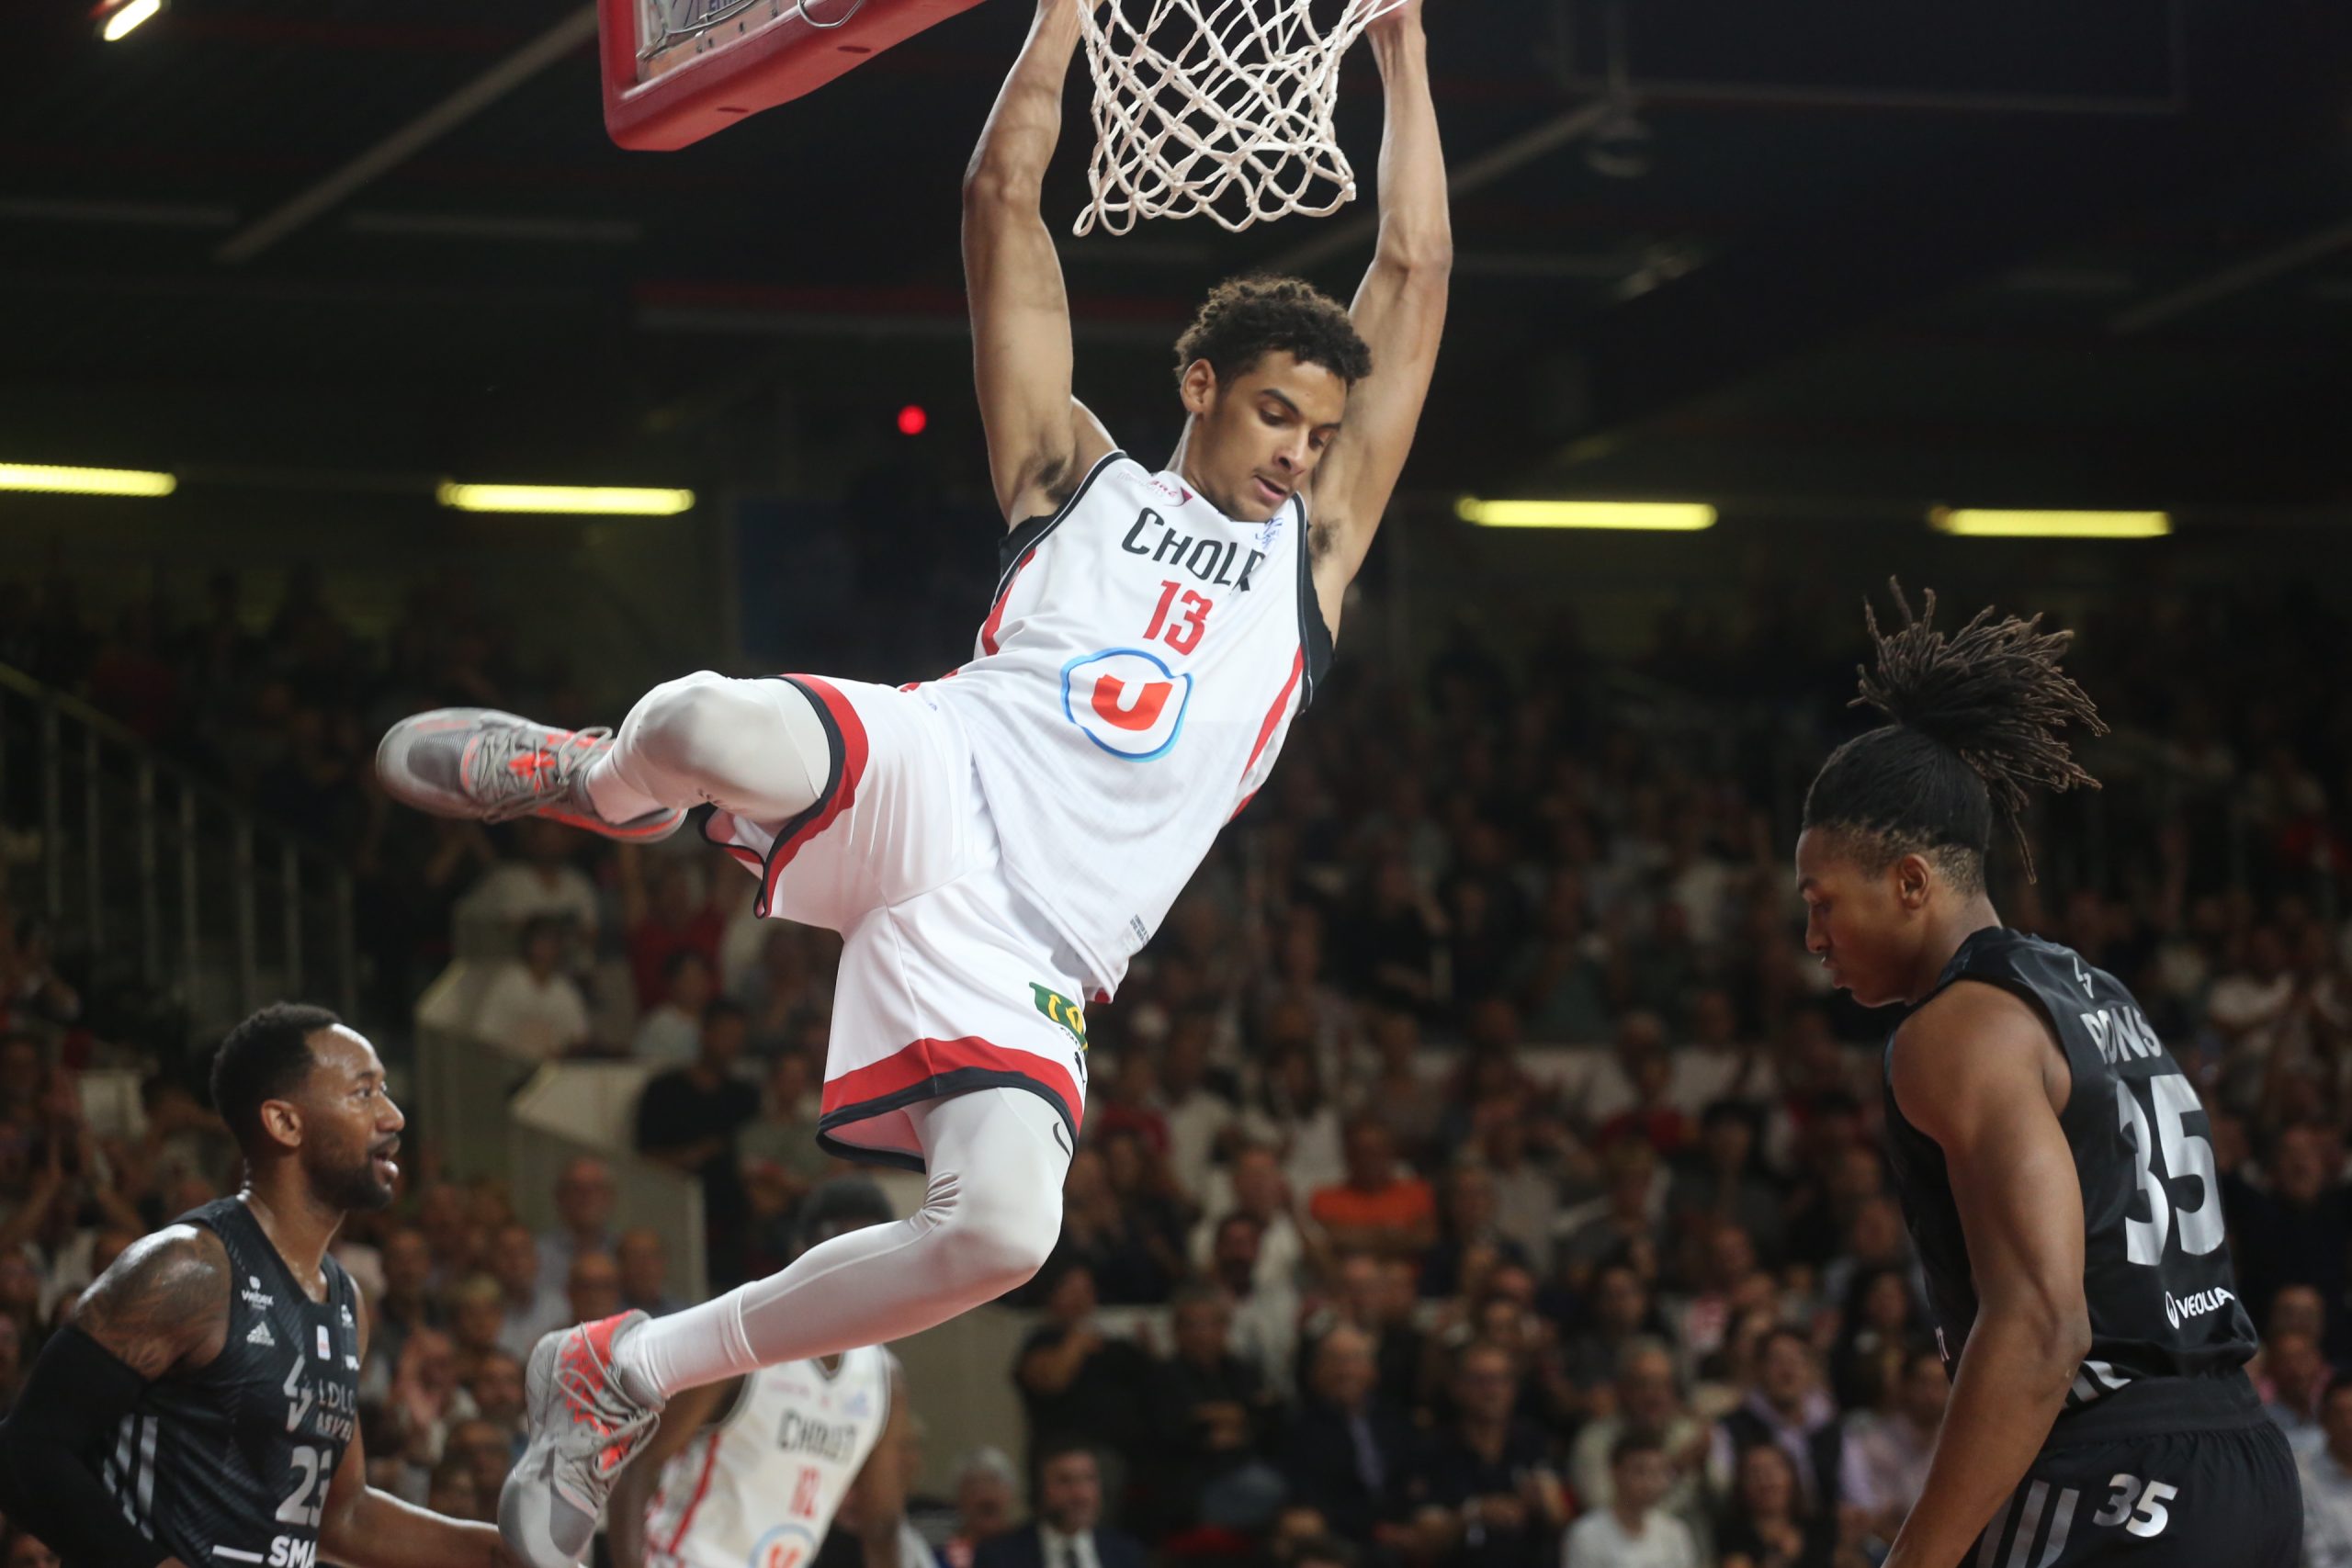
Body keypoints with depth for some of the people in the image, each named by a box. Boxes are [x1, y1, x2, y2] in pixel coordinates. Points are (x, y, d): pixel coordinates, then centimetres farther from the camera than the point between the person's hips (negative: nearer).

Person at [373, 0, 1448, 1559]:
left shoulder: (1317, 543, 24)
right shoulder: (1075, 473, 19)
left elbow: (1415, 274, 22)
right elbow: (1005, 200, 15)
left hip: (1023, 957, 2)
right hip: (930, 789, -2)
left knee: (1003, 1231, -23)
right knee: (709, 725, -37)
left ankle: (628, 1372, -4)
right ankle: (597, 780, 5)